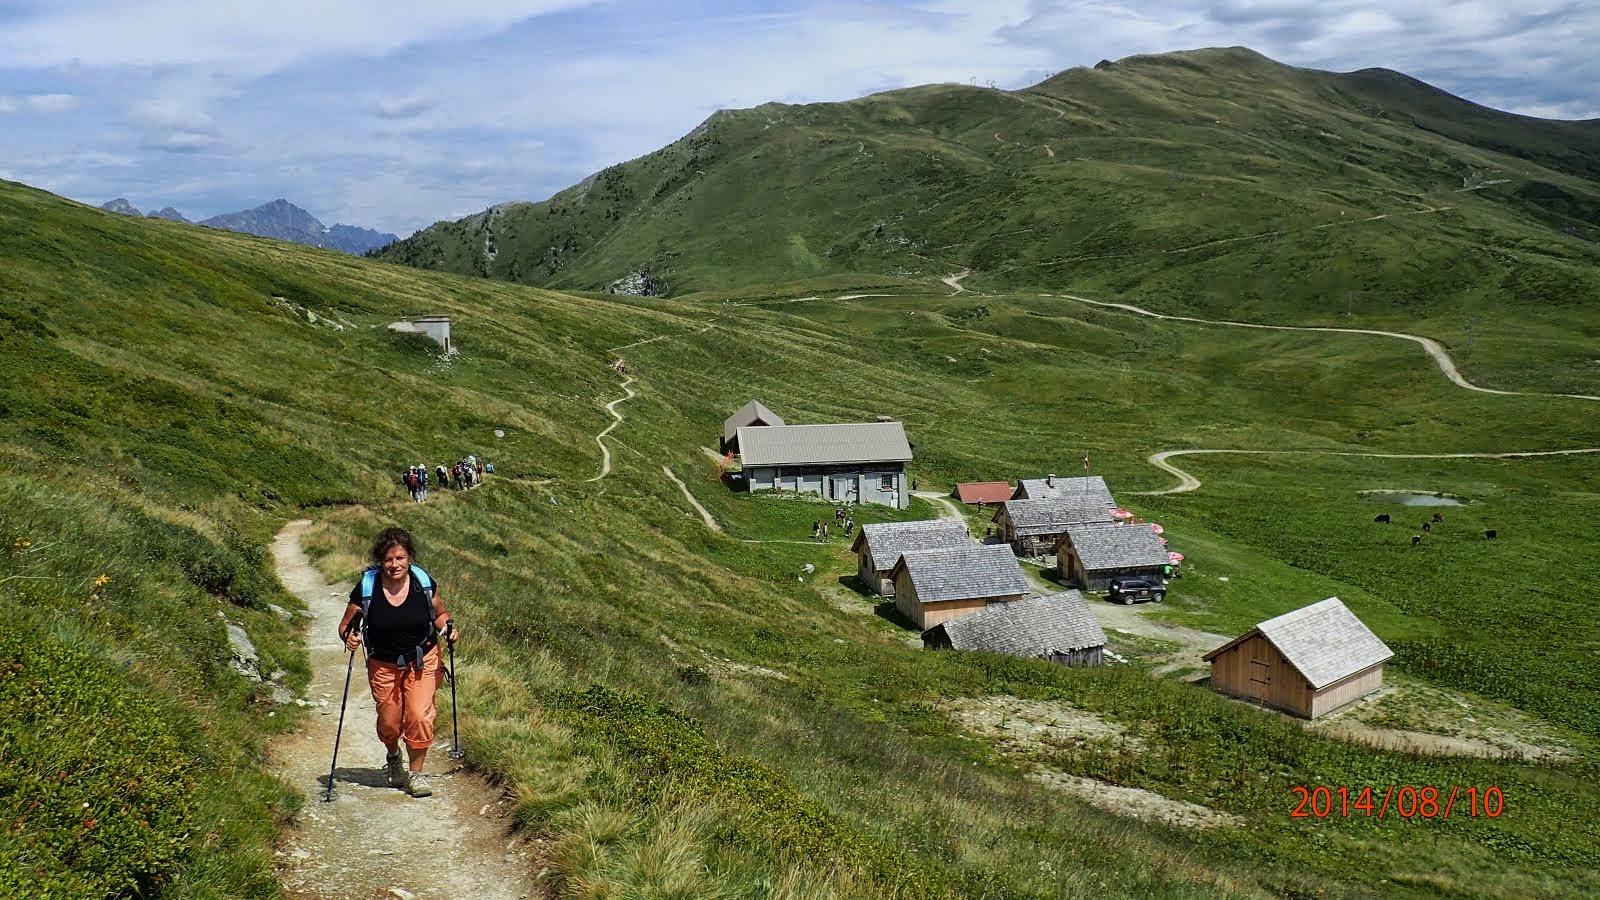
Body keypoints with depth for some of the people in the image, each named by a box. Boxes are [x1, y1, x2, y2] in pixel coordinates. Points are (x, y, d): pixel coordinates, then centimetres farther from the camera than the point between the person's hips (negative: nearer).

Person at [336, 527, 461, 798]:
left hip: (423, 661, 0)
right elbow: (346, 625, -3)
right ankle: (393, 758, 46)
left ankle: (416, 773, 9)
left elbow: (440, 614, 6)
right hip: (384, 665, 0)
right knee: (389, 722, 11)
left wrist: (448, 628, -14)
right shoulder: (365, 589, -15)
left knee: (419, 716, -12)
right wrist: (350, 637, -25)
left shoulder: (424, 583, -12)